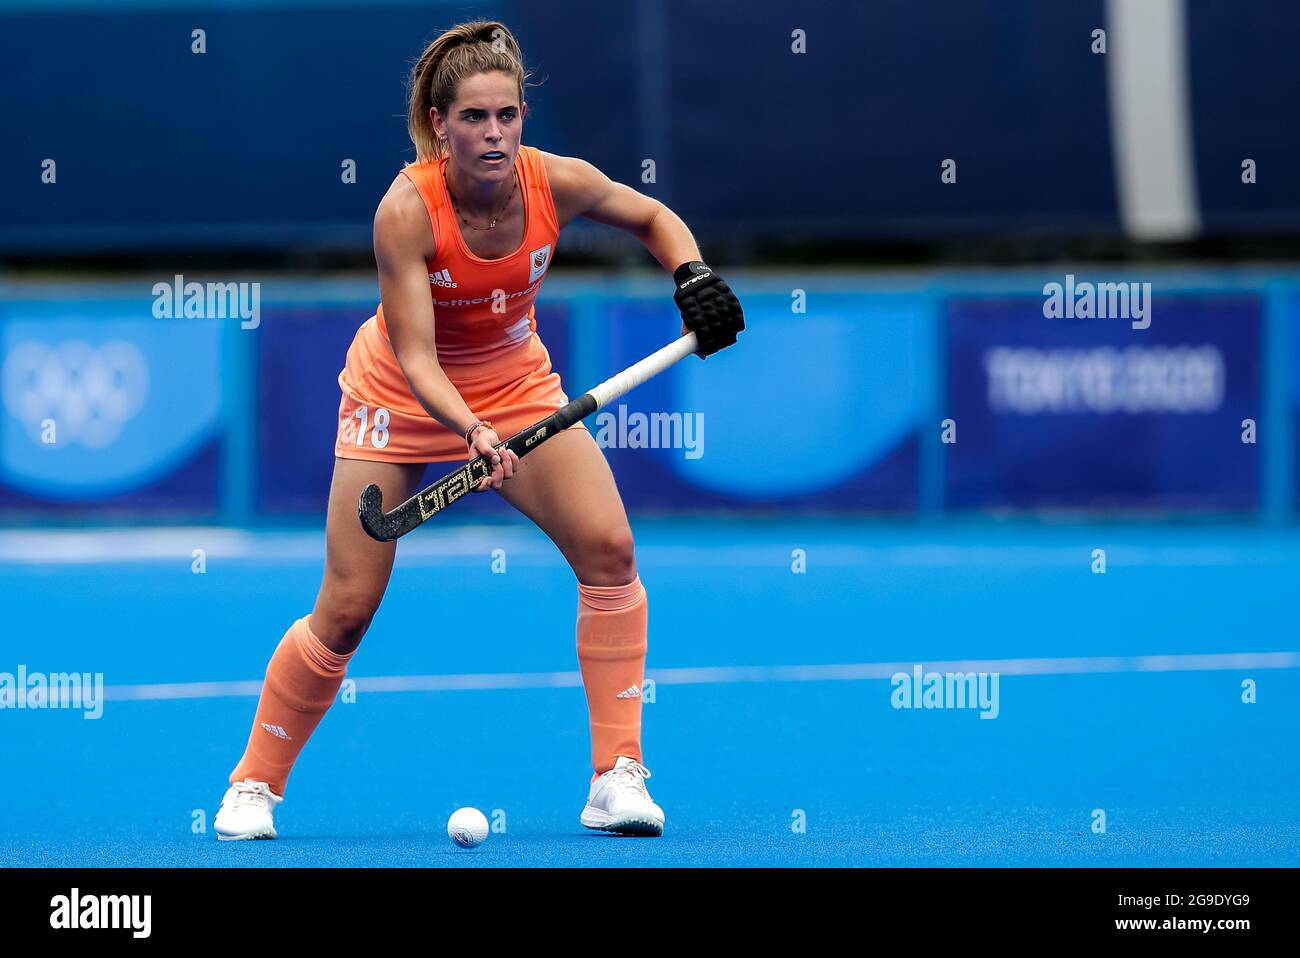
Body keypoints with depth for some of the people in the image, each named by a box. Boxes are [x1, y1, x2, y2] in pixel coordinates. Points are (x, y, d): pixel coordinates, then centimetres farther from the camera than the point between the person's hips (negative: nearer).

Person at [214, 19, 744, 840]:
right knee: (347, 611, -4)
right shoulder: (406, 211, -30)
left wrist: (694, 275, -17)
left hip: (515, 385, 3)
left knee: (608, 546, -19)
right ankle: (255, 785, 17)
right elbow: (416, 359, -31)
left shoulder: (557, 182, -20)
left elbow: (652, 216, 1)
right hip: (404, 399, -3)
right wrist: (473, 433, -48)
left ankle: (618, 777, -12)